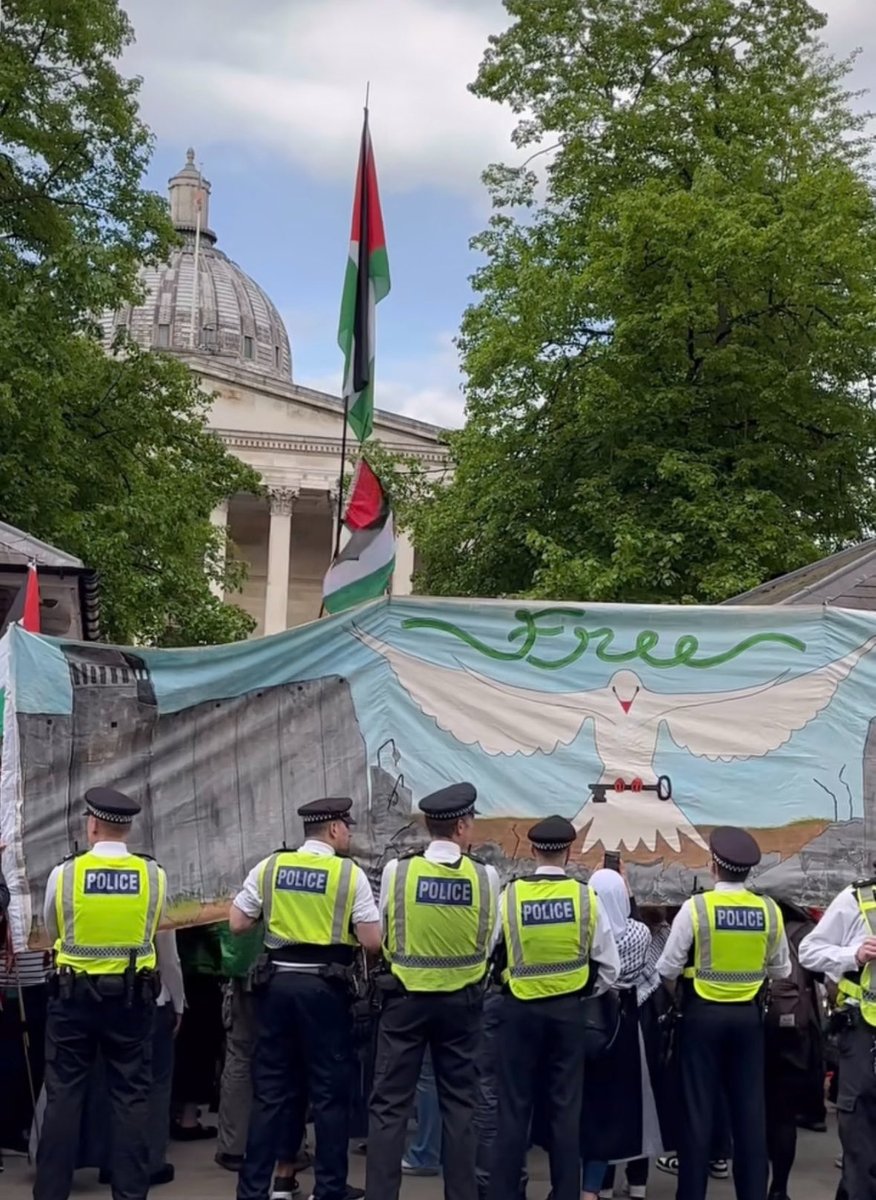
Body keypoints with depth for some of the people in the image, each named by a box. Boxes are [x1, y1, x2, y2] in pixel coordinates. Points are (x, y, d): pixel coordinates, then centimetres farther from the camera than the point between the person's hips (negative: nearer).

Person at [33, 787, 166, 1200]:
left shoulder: (64, 873, -7)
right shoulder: (154, 874, -4)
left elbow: (53, 932, 9)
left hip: (73, 994, -1)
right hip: (131, 996, 1)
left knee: (63, 1095, 5)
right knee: (130, 1097, 7)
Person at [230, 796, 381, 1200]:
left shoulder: (269, 867, 3)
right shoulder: (350, 874, -6)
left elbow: (237, 924, 4)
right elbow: (372, 942, -8)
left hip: (277, 984, 3)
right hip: (325, 987, -3)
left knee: (270, 1090, 11)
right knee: (330, 1091, 8)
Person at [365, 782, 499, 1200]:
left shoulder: (397, 870, -10)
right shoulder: (485, 876, -8)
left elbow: (385, 936, 0)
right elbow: (489, 942, 1)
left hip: (406, 997, -1)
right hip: (461, 1000, 1)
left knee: (389, 1102, 4)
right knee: (459, 1102, 12)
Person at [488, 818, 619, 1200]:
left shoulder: (510, 895, -9)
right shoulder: (585, 897, -6)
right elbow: (609, 967, -1)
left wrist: (499, 983, 12)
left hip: (520, 1008, -1)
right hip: (568, 1009, 1)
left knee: (514, 1105, 6)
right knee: (565, 1107, 8)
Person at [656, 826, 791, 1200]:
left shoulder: (696, 906, -13)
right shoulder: (769, 910, -3)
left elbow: (667, 968, -9)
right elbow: (781, 970, 7)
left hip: (703, 1014, -3)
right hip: (748, 1016, 3)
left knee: (698, 1108, 4)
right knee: (749, 1107, 9)